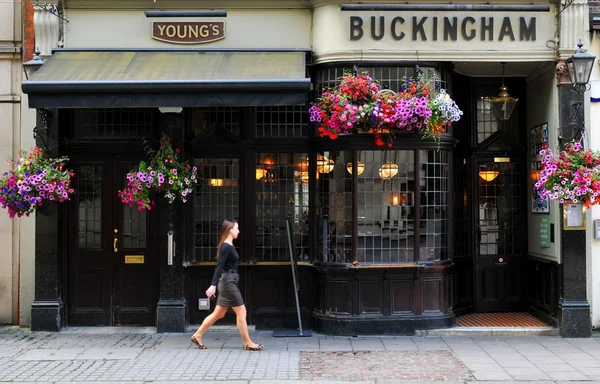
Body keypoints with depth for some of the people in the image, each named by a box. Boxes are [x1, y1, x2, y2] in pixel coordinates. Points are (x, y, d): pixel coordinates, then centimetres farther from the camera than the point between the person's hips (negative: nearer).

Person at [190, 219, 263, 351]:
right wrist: (213, 285, -27)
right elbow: (219, 267, -21)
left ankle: (197, 336, 19)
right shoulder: (226, 247, -15)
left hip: (228, 282, 10)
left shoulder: (228, 246, 14)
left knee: (218, 314, 13)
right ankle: (248, 343, 3)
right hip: (228, 282, -10)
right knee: (241, 312, -3)